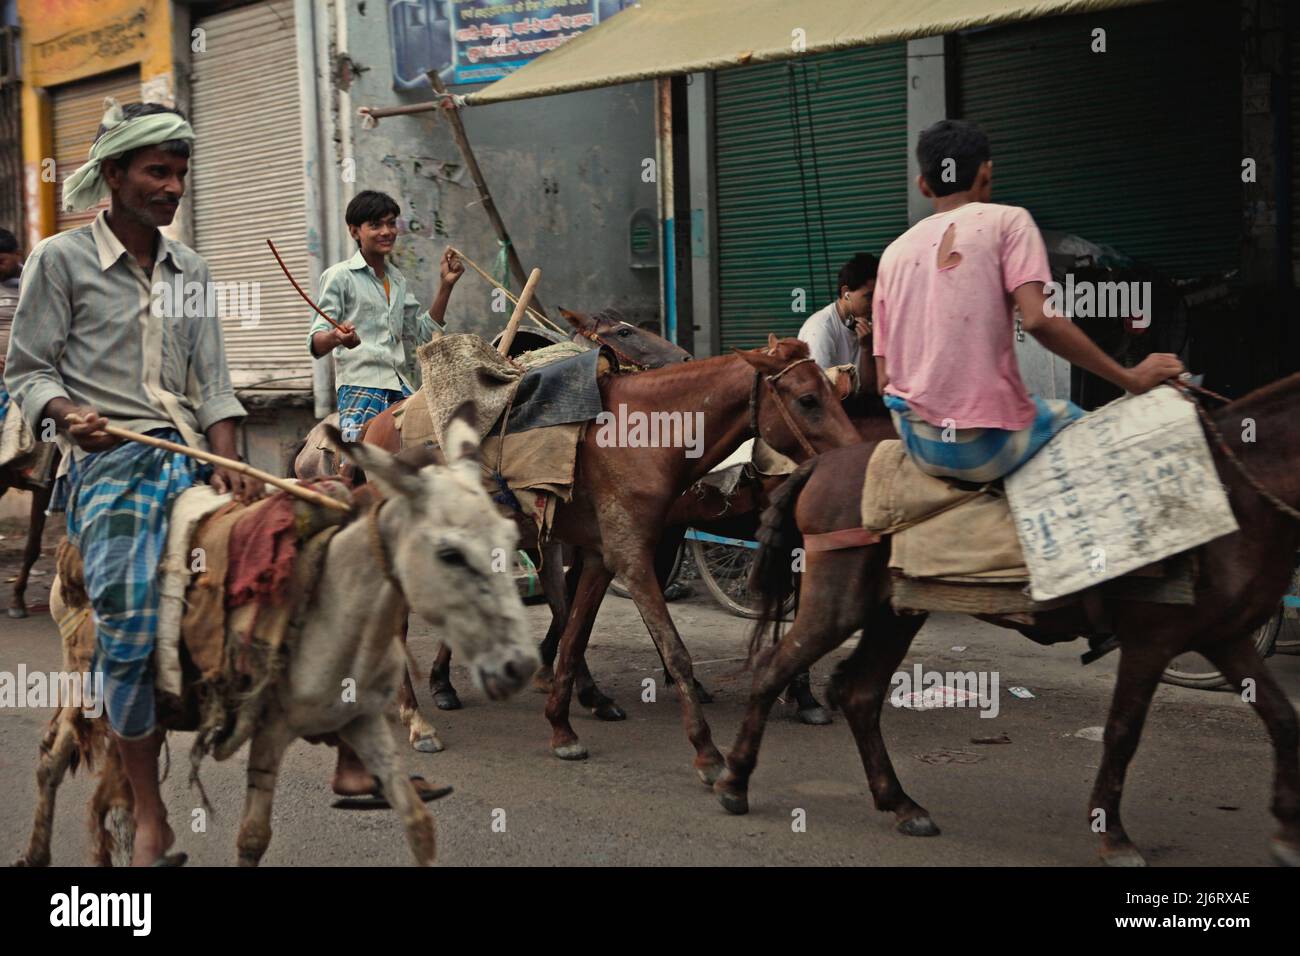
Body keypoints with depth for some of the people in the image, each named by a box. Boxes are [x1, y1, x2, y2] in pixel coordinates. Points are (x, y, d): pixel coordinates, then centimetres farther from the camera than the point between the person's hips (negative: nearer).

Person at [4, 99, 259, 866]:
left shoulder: (190, 269, 17)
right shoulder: (61, 259, 3)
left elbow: (212, 379, 13)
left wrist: (228, 459, -2)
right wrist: (67, 415, -17)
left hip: (191, 454, 5)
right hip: (111, 458, -5)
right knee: (129, 626, -16)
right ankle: (151, 820, -6)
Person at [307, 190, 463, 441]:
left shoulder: (398, 281, 21)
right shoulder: (340, 276, 1)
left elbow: (423, 334, 25)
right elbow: (316, 343, -7)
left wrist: (445, 286, 18)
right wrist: (336, 337, -31)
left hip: (402, 392, 7)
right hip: (360, 391, -7)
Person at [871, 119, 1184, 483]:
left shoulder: (893, 253, 12)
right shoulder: (1006, 221, 0)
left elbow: (884, 380, 8)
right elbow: (1038, 319, -15)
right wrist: (1132, 379, -8)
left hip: (918, 445, 6)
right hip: (987, 446, -6)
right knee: (1068, 416, 23)